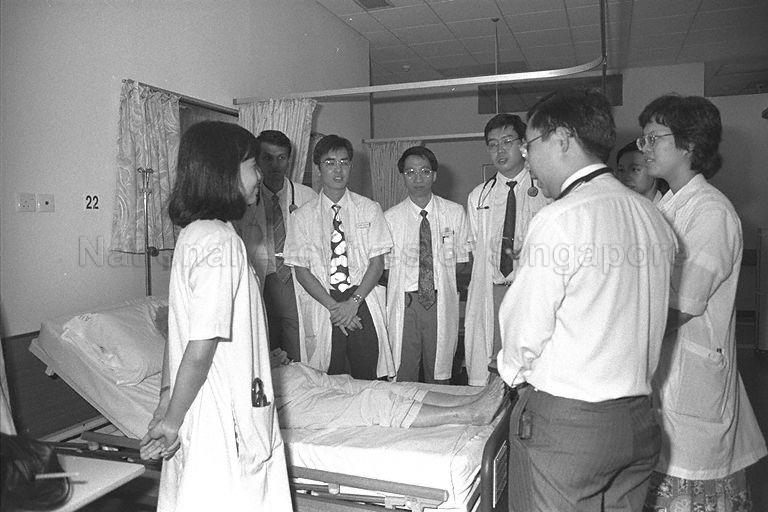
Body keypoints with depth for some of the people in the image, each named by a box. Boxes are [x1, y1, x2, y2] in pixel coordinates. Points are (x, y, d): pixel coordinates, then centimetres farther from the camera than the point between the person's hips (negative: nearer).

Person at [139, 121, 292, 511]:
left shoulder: (192, 232, 6)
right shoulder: (220, 241, -23)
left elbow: (179, 329, 10)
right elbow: (201, 348, -22)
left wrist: (167, 393, 15)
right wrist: (172, 420, -11)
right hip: (224, 419, -8)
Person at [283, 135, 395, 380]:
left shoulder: (369, 209, 4)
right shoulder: (303, 216, 3)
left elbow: (377, 262, 1)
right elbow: (301, 270, 0)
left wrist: (354, 302, -11)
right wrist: (333, 306, -10)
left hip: (364, 303, 0)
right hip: (322, 307, 0)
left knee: (367, 381, 2)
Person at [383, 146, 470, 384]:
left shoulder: (455, 213, 4)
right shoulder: (390, 218, 2)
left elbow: (463, 260, 7)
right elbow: (385, 266, 4)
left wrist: (453, 289, -4)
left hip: (442, 301, 1)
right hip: (405, 303, 0)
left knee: (439, 377, 8)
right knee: (403, 378, 3)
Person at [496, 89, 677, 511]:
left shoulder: (560, 218, -18)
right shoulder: (654, 218, 5)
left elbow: (525, 330, -13)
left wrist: (513, 370, 7)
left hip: (564, 421, -7)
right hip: (639, 421, 8)